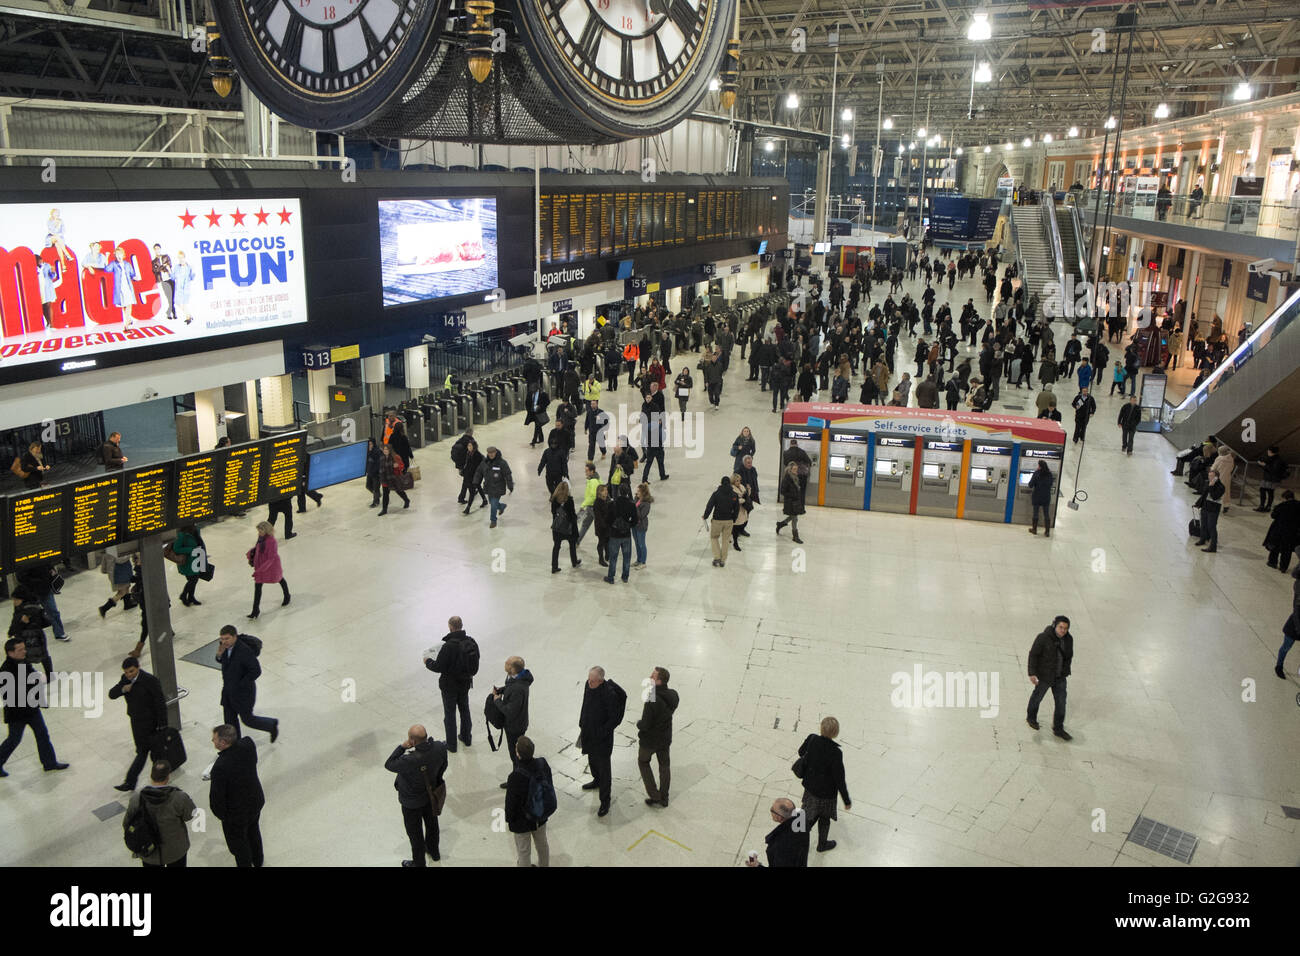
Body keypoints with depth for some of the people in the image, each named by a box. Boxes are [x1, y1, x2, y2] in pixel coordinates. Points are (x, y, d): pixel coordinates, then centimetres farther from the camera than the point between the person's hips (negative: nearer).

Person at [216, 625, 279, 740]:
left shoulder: (244, 651, -29)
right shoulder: (226, 646, -7)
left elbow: (256, 671, -26)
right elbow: (222, 661, 11)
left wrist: (240, 685, -20)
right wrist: (219, 654, -13)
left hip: (243, 692, -7)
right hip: (228, 690, 7)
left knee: (248, 719, 7)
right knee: (229, 719, 16)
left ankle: (272, 725, 31)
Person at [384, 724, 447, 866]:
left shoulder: (411, 761, -43)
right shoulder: (440, 747, -25)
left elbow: (388, 765, -26)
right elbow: (443, 767, -5)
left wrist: (401, 746, -23)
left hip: (412, 802, -5)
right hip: (432, 793, 6)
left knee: (415, 833, 21)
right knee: (431, 823, 31)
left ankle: (419, 863, 43)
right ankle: (434, 852, 55)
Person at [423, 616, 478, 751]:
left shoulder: (448, 646, -29)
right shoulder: (471, 642, -10)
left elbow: (438, 667, -23)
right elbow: (475, 663, 1)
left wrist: (427, 661, -4)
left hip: (450, 685, -5)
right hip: (465, 682, 6)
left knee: (449, 713, 11)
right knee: (464, 709, 24)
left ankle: (451, 745, 22)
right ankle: (466, 738, 39)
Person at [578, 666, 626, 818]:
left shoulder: (610, 694, -30)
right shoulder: (588, 686, -8)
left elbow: (614, 719, -22)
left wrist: (602, 733, -20)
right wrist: (582, 724, 12)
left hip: (602, 737, -7)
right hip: (589, 732, 7)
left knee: (603, 768, 3)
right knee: (592, 760, 28)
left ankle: (605, 801, 15)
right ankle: (597, 781, 55)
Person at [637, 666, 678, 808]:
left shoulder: (652, 700, -33)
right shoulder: (673, 695, -11)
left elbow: (645, 725, -29)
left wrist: (638, 723, -4)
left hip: (649, 739, -6)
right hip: (665, 738, 6)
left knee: (643, 762, 20)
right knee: (664, 766, 22)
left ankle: (654, 796, 19)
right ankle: (663, 799, 34)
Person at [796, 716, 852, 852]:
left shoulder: (812, 739, -18)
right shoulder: (835, 753, -33)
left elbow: (801, 752, 5)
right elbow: (840, 779, -24)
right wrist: (847, 801, -11)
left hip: (810, 786, 4)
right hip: (826, 792, -4)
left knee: (811, 815, 27)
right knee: (824, 818, 23)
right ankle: (822, 844, 45)